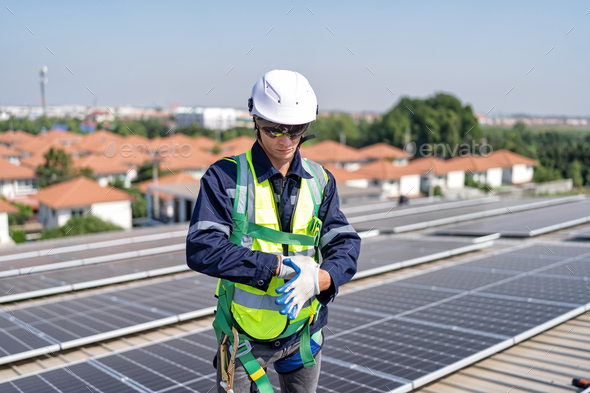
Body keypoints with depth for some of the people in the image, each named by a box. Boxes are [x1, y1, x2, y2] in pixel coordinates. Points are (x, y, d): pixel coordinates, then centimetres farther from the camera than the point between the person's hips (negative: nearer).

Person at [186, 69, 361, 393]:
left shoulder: (320, 181, 0)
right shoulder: (225, 176, -12)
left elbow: (345, 245, -6)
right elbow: (201, 250, -23)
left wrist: (316, 279, -28)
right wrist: (282, 264, -28)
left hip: (302, 333, 4)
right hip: (244, 336, -3)